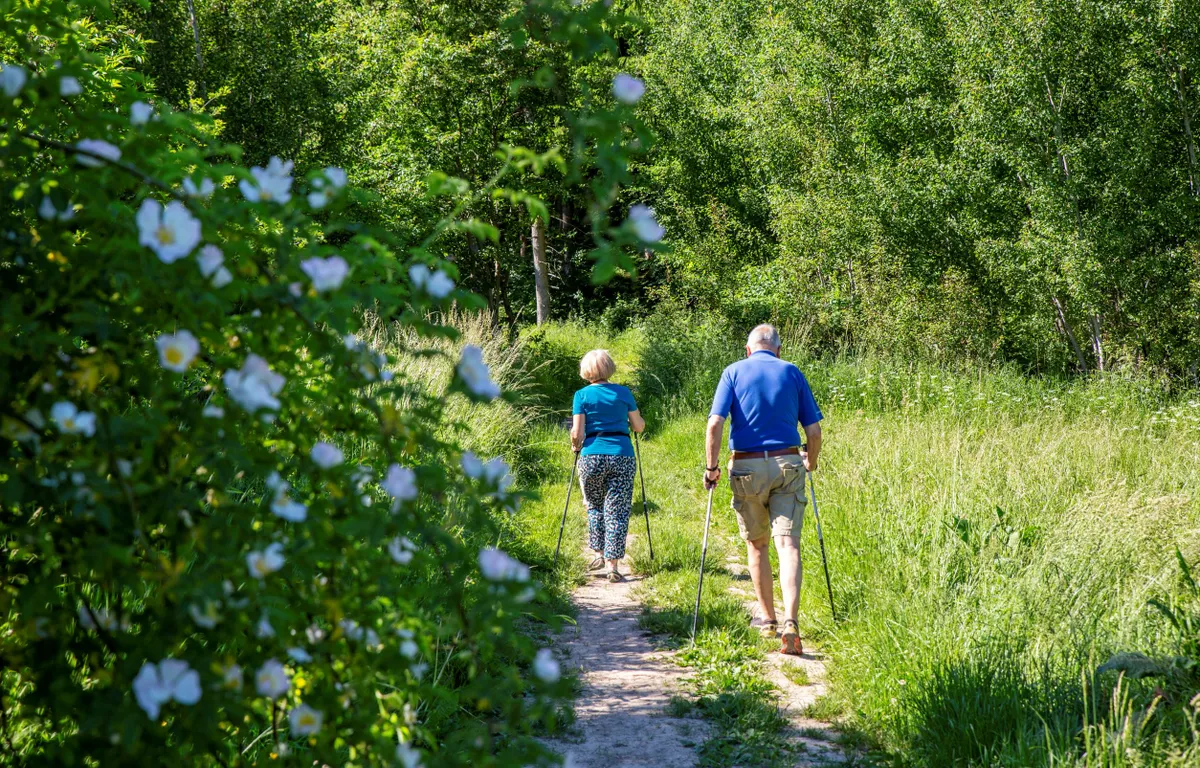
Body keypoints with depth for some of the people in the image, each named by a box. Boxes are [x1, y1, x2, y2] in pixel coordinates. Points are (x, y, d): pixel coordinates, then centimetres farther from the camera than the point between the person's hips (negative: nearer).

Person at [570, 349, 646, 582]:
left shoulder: (582, 395, 2)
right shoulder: (623, 393, 6)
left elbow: (577, 433, -3)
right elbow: (639, 427, 11)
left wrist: (575, 447, 18)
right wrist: (637, 418, 33)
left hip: (592, 457, 0)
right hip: (622, 456, 0)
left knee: (595, 506, 21)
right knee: (617, 511, 1)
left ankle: (600, 553, 19)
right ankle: (613, 565, -3)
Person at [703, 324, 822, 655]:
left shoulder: (734, 372, 4)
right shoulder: (792, 373, 7)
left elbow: (715, 423, -8)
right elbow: (814, 430, 6)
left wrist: (711, 468, -1)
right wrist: (811, 462, 24)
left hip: (747, 468, 0)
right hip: (788, 465, 0)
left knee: (756, 544, 17)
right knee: (787, 543, -6)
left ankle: (767, 619, 25)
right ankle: (790, 622, -23)